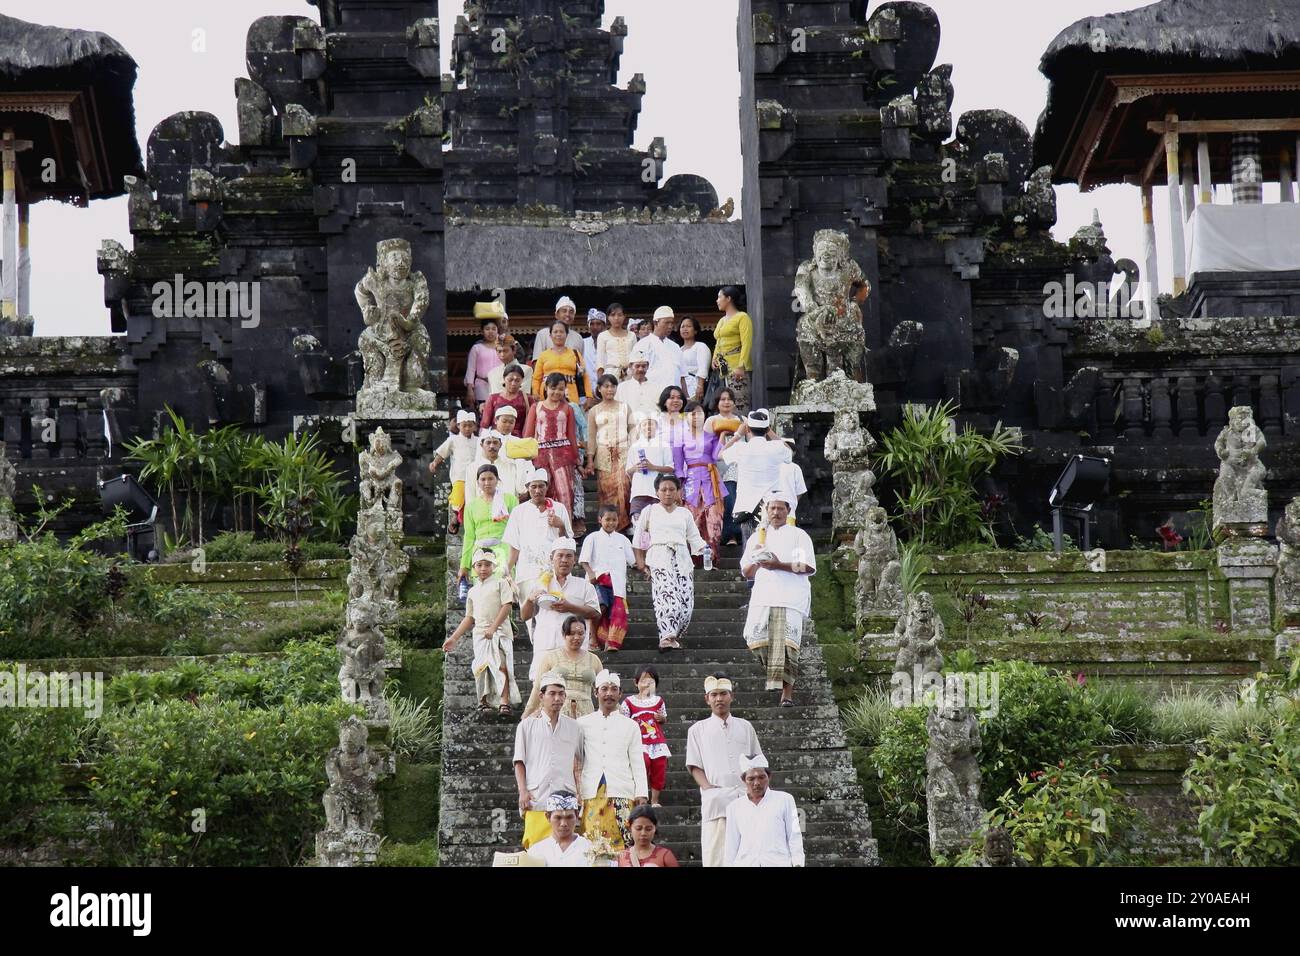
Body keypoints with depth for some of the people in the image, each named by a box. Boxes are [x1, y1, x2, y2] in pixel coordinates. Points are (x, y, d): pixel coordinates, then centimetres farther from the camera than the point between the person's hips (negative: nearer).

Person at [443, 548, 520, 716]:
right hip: (480, 634, 5)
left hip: (500, 631, -5)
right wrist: (453, 638, 17)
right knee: (481, 668, 0)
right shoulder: (473, 591, 22)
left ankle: (505, 703, -23)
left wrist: (493, 628, -15)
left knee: (501, 665, -18)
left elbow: (506, 606, -5)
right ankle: (483, 701, 11)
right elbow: (469, 618, 23)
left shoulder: (501, 583, 7)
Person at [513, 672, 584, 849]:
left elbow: (577, 765, 17)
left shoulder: (573, 727, 15)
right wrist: (523, 791, -3)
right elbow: (519, 762, 9)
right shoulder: (527, 725, 12)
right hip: (536, 799, -1)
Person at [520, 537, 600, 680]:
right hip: (545, 647, 1)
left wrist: (570, 608, -9)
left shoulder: (584, 586, 15)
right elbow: (524, 616, 17)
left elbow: (595, 613, 4)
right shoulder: (539, 585, 19)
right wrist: (530, 600, -5)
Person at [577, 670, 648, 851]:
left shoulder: (630, 726, 14)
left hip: (622, 792, 0)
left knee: (623, 844, -9)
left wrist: (641, 794, 2)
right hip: (591, 794, 0)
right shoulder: (582, 724, 13)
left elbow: (637, 763, 12)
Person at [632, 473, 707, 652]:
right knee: (666, 595, -25)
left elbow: (694, 538, 19)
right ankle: (667, 638, -37)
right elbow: (638, 537, 17)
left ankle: (674, 638, 8)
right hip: (659, 558, -3)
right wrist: (640, 560, 7)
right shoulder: (650, 511, 16)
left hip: (682, 558, 3)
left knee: (686, 601, -9)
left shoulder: (684, 513, 22)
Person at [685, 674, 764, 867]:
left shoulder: (745, 726, 19)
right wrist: (709, 788, -9)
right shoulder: (698, 729, 14)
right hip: (716, 800, -2)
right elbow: (695, 766, 7)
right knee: (714, 856, -9)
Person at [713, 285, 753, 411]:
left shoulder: (742, 317, -1)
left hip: (737, 367, -8)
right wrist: (714, 359, 9)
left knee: (740, 405, -15)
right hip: (723, 368, 8)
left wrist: (741, 366, -20)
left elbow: (747, 343, -10)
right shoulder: (722, 321, 24)